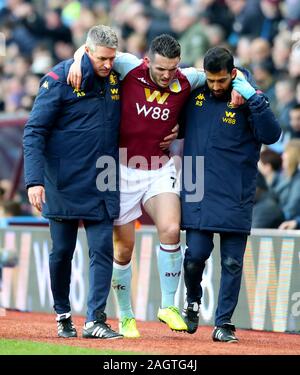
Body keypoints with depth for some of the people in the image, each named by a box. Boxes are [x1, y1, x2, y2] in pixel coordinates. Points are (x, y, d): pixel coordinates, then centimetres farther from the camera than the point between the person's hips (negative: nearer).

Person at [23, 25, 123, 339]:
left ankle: (95, 320, -6)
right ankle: (62, 315, 21)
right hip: (64, 184, -4)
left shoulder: (115, 80, 6)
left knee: (102, 250, -5)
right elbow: (34, 132, -12)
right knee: (62, 251, 6)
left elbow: (122, 127, 21)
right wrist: (34, 180, -20)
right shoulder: (59, 80, -10)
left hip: (102, 184, 4)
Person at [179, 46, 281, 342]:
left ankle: (223, 323, 8)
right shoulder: (195, 94, 7)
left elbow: (271, 135, -14)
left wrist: (253, 98, -20)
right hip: (198, 193, 2)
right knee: (196, 254, -3)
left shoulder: (246, 98, -1)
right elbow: (179, 125, 25)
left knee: (232, 262, -1)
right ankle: (192, 302, 25)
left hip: (235, 195, -2)